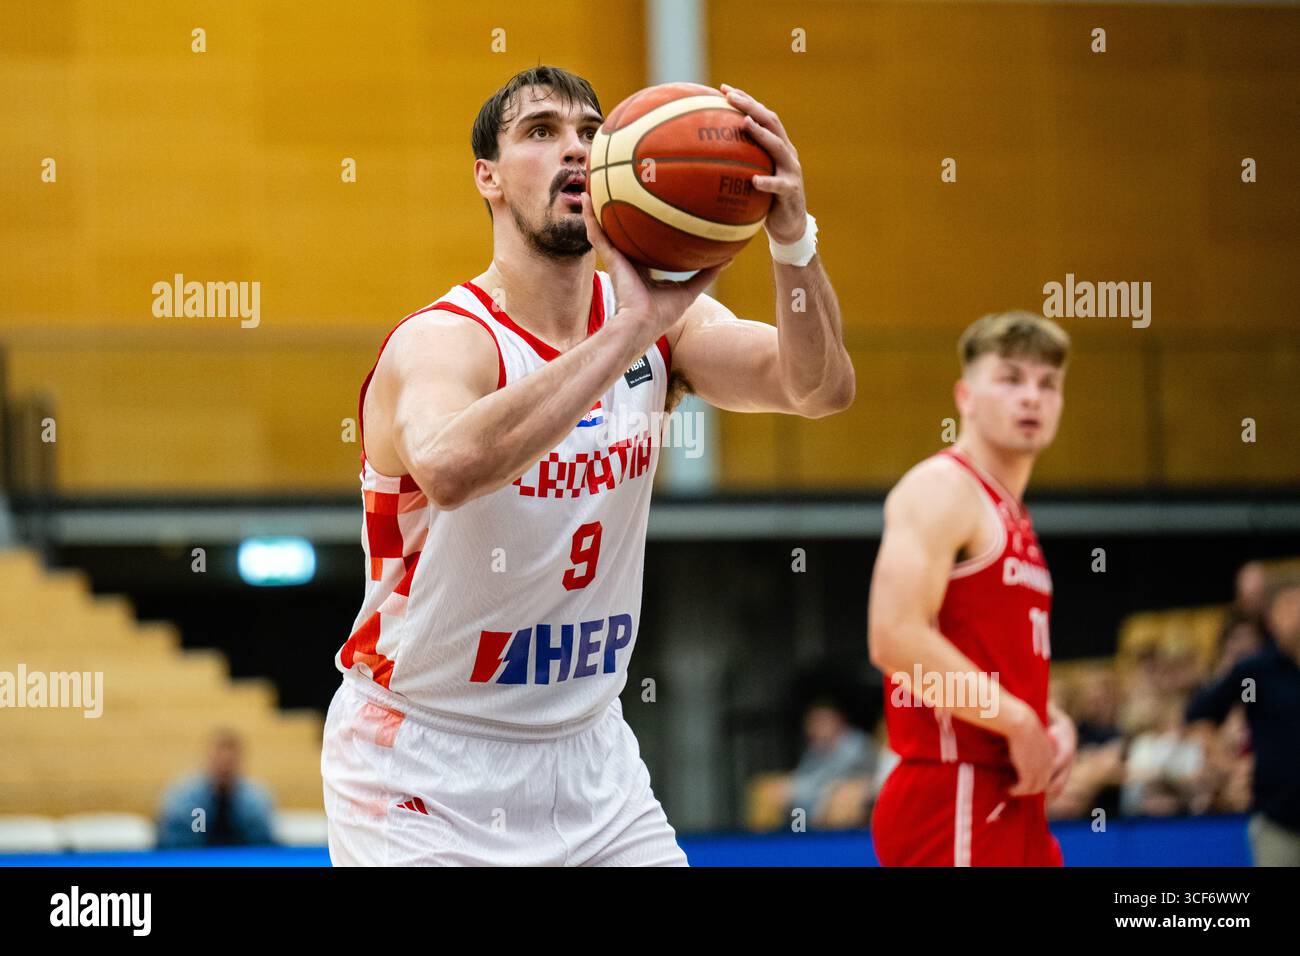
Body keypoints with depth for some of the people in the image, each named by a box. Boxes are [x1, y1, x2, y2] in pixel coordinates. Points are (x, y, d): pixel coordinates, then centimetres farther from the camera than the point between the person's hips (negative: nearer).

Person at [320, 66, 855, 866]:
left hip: (587, 755, 6)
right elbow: (449, 468, -45)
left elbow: (821, 389, -18)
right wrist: (630, 329, -46)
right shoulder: (439, 342, -21)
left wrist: (793, 239, -36)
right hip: (425, 766, -5)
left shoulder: (658, 320, -3)